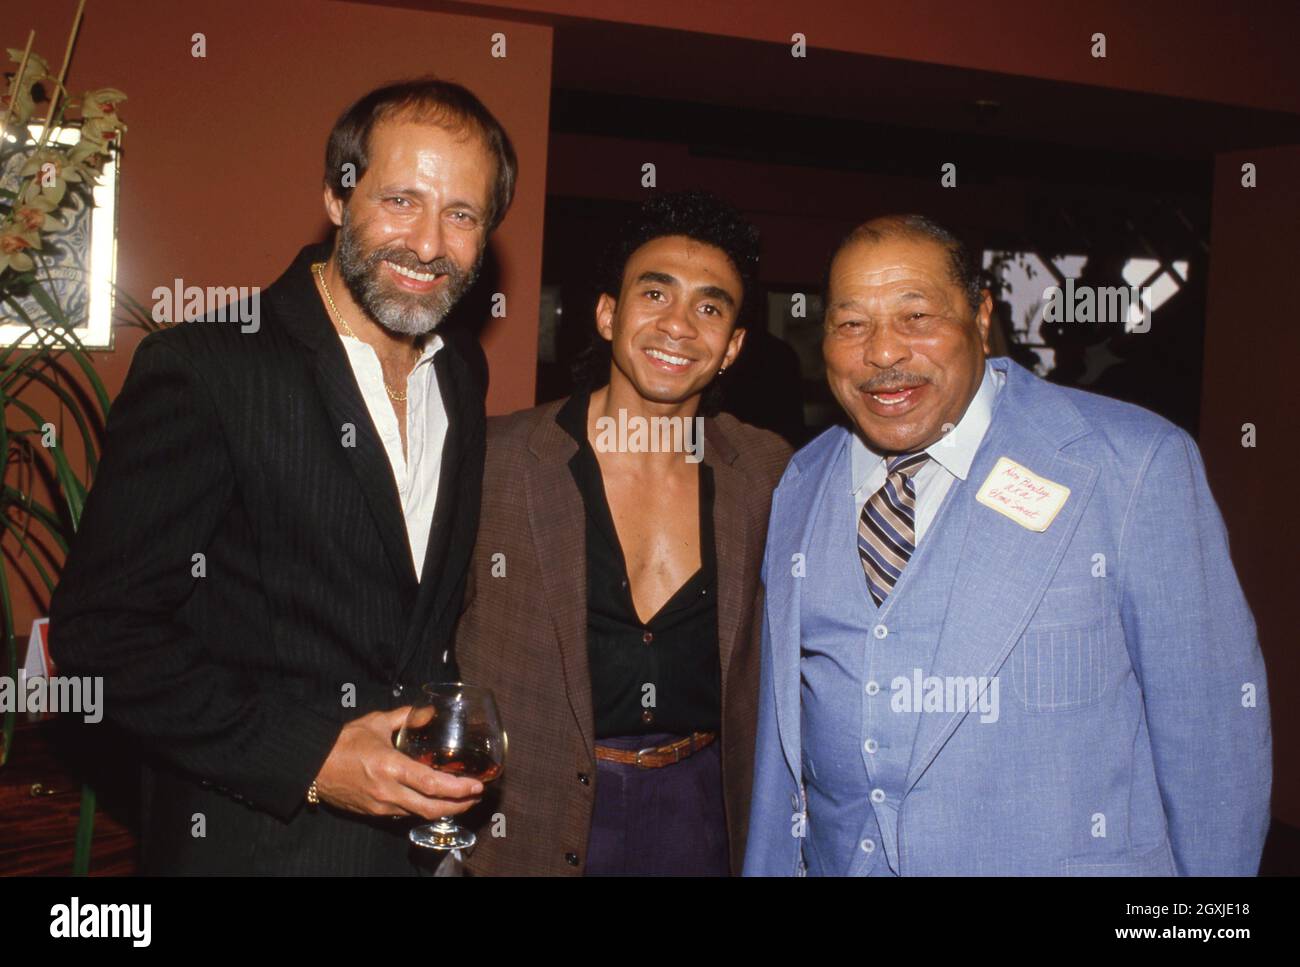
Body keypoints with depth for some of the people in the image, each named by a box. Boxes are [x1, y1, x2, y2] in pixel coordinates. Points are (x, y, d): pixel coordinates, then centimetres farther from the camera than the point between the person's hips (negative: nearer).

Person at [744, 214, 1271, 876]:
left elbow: (1212, 726, -9)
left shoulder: (1134, 465, -13)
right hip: (836, 858, 4)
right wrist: (768, 865, 8)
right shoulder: (800, 487, 2)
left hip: (1071, 858, -3)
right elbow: (782, 721, 8)